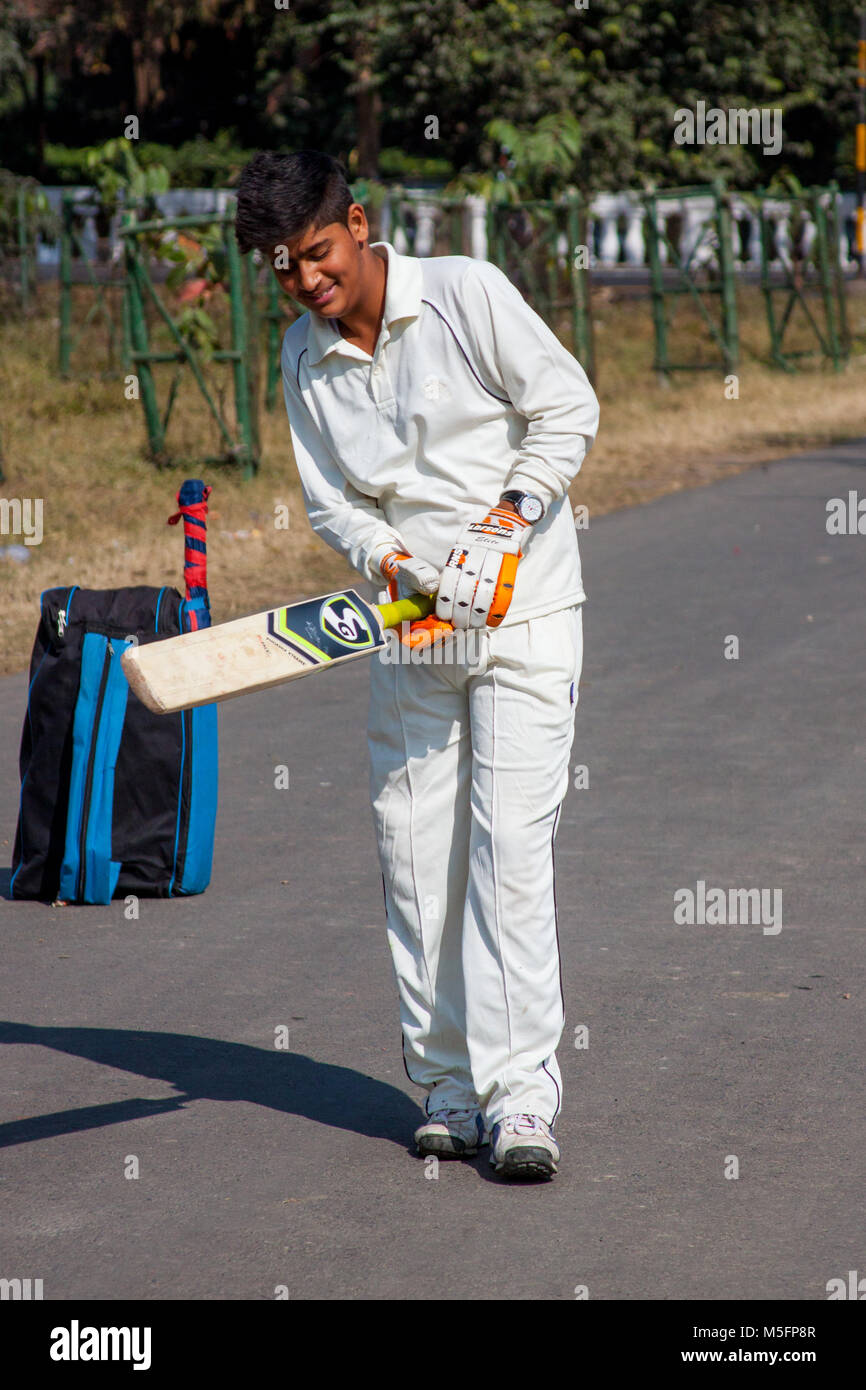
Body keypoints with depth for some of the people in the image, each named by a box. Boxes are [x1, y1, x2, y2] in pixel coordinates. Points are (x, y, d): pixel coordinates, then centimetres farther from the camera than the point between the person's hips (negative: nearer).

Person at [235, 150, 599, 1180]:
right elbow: (331, 504, 7)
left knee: (510, 845, -12)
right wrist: (392, 562, -13)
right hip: (411, 629, 5)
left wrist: (509, 515, -15)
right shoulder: (303, 359, 5)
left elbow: (568, 408, -5)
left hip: (525, 610, -5)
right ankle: (447, 1086, 14)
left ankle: (520, 1097, -13)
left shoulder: (468, 294, -9)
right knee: (414, 855, 4)